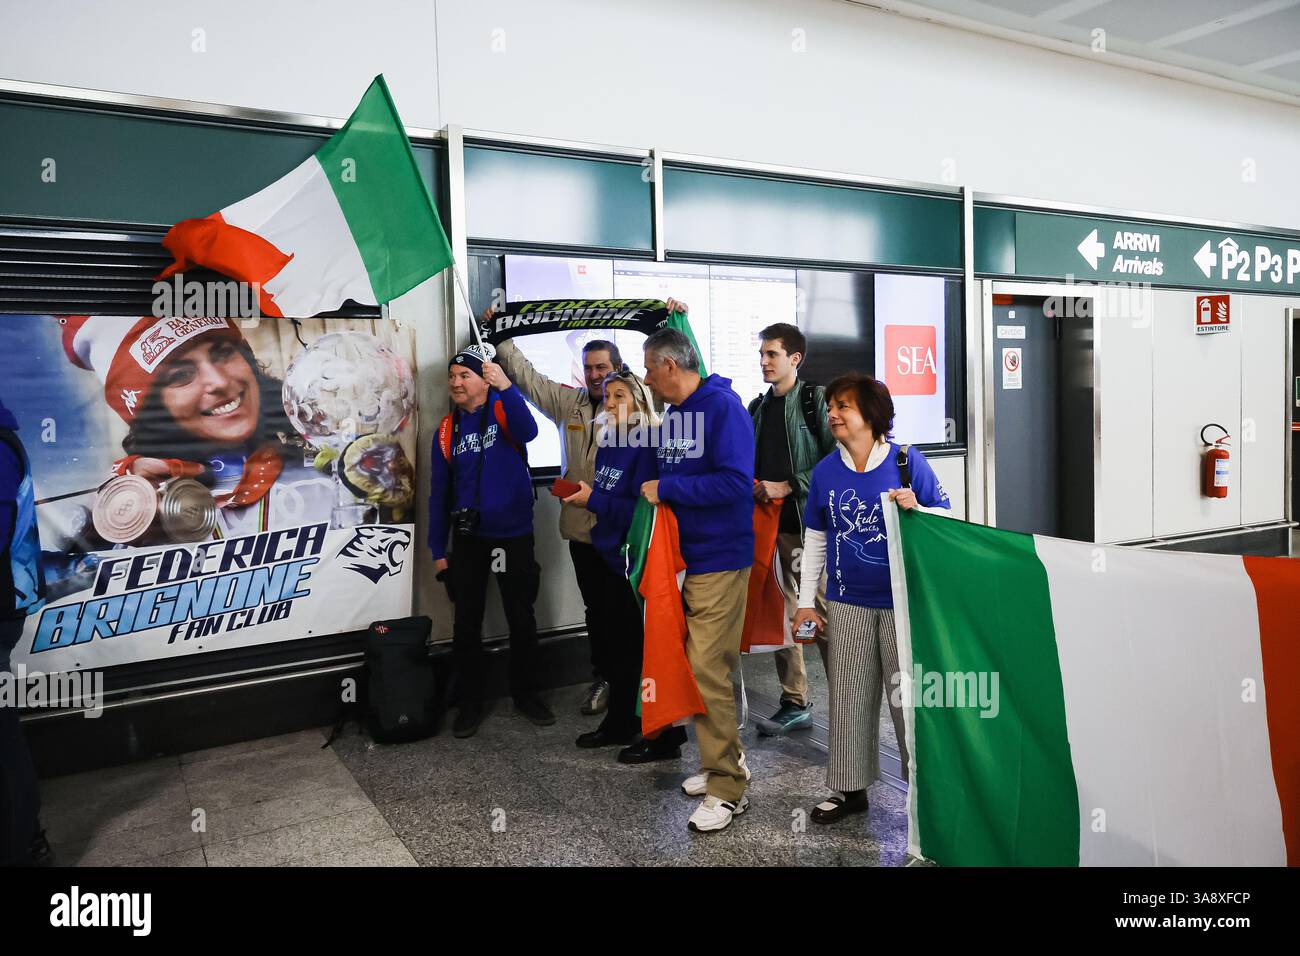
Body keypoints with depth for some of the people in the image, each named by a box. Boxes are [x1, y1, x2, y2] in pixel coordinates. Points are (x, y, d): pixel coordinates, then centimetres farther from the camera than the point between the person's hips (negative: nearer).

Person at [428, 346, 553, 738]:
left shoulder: (504, 410, -5)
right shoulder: (447, 430, 5)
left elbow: (528, 431, -29)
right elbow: (439, 492, 6)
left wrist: (506, 387, -41)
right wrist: (438, 549, 5)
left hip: (513, 535, -3)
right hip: (468, 538, 3)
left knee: (521, 618, 8)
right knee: (467, 623, 7)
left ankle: (526, 694, 24)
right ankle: (470, 702, 19)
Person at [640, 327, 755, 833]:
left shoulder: (723, 407, -14)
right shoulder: (670, 413, 11)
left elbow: (736, 483, -24)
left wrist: (666, 487, -19)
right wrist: (649, 486, -1)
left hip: (720, 560, -8)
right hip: (683, 557, 8)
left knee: (707, 669, -6)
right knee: (697, 664, 14)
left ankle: (727, 788, 8)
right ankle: (725, 762, 30)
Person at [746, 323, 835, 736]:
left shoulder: (816, 400, -3)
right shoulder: (758, 408, 16)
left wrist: (788, 487, -12)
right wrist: (754, 489, 3)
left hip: (809, 523, -6)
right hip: (771, 523, 6)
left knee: (823, 612, -4)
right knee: (781, 612, 8)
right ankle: (795, 703, 18)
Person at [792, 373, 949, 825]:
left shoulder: (907, 461, -7)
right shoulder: (825, 470, 2)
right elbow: (815, 539, 8)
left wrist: (915, 509, -23)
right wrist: (806, 601, 7)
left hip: (902, 601, -3)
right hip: (847, 604, 4)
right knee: (849, 697, 11)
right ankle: (850, 788, 26)